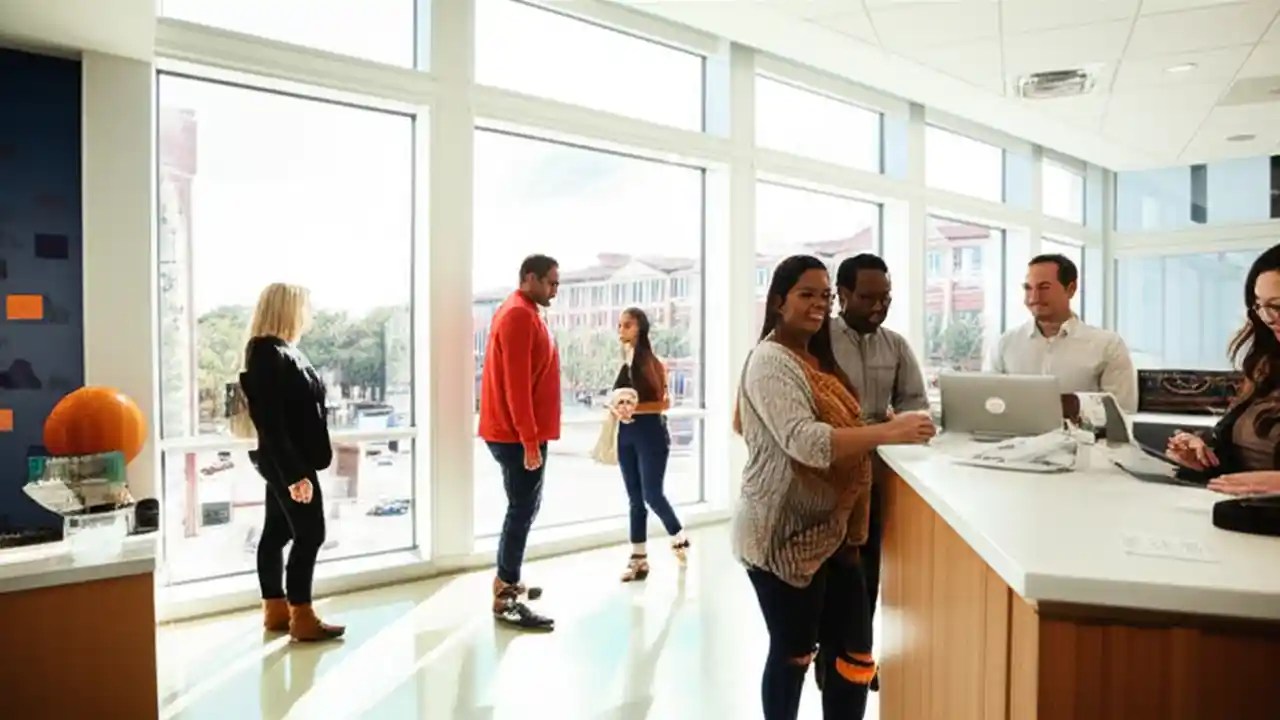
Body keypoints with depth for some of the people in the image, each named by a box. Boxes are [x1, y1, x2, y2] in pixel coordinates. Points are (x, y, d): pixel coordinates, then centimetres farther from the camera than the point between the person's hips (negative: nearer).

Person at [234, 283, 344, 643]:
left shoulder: (280, 351, 11)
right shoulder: (268, 355, -19)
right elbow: (270, 422, -23)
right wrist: (295, 473, -24)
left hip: (286, 460, 10)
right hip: (286, 462, -10)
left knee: (277, 532, 14)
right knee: (310, 533, -4)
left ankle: (275, 610, 24)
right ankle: (302, 618, 5)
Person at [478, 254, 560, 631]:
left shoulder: (525, 314, 17)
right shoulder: (518, 315, -15)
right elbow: (516, 384, -22)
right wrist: (529, 440, -23)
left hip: (521, 433, 10)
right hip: (518, 435, -10)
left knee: (523, 508, 17)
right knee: (522, 510, -6)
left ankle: (508, 582, 28)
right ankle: (505, 600, 1)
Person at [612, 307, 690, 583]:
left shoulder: (653, 361, -9)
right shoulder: (624, 362, 9)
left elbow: (665, 402, -12)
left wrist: (635, 408, -23)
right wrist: (616, 407, -4)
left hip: (650, 434, -6)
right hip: (626, 435, 6)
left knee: (652, 494, -2)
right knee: (635, 498, 9)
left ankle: (679, 537, 25)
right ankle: (638, 558, 17)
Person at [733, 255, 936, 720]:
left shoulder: (817, 358, 14)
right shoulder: (771, 361, -16)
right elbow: (804, 441, -31)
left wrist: (885, 430, 6)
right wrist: (887, 432, -36)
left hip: (827, 530, 9)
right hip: (784, 535, -9)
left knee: (852, 649, 12)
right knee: (793, 651, 7)